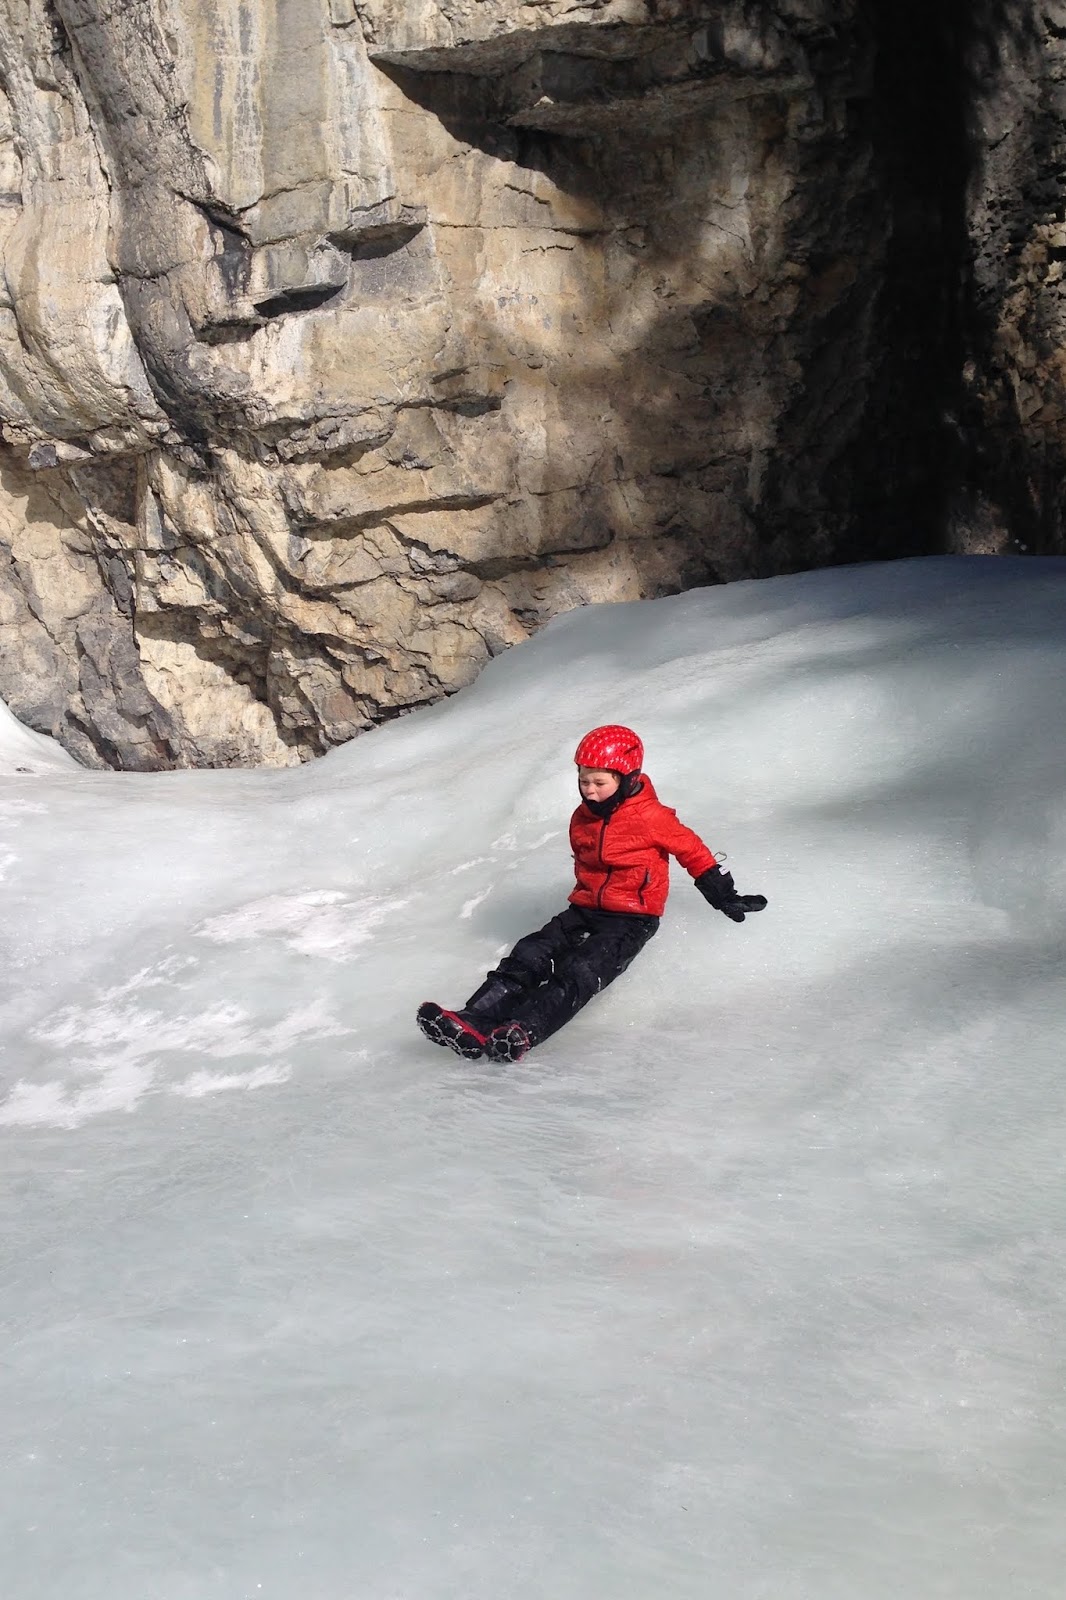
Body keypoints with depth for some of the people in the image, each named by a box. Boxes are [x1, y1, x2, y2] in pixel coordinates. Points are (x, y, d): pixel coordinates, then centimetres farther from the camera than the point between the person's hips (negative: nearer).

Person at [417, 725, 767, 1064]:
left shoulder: (650, 817, -10)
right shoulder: (582, 818, 9)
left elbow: (693, 851, 1)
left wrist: (723, 896, 7)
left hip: (632, 918, -6)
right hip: (585, 909, 6)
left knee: (579, 972, -32)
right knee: (529, 955, -21)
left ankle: (522, 1033, -54)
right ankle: (475, 1022, -40)